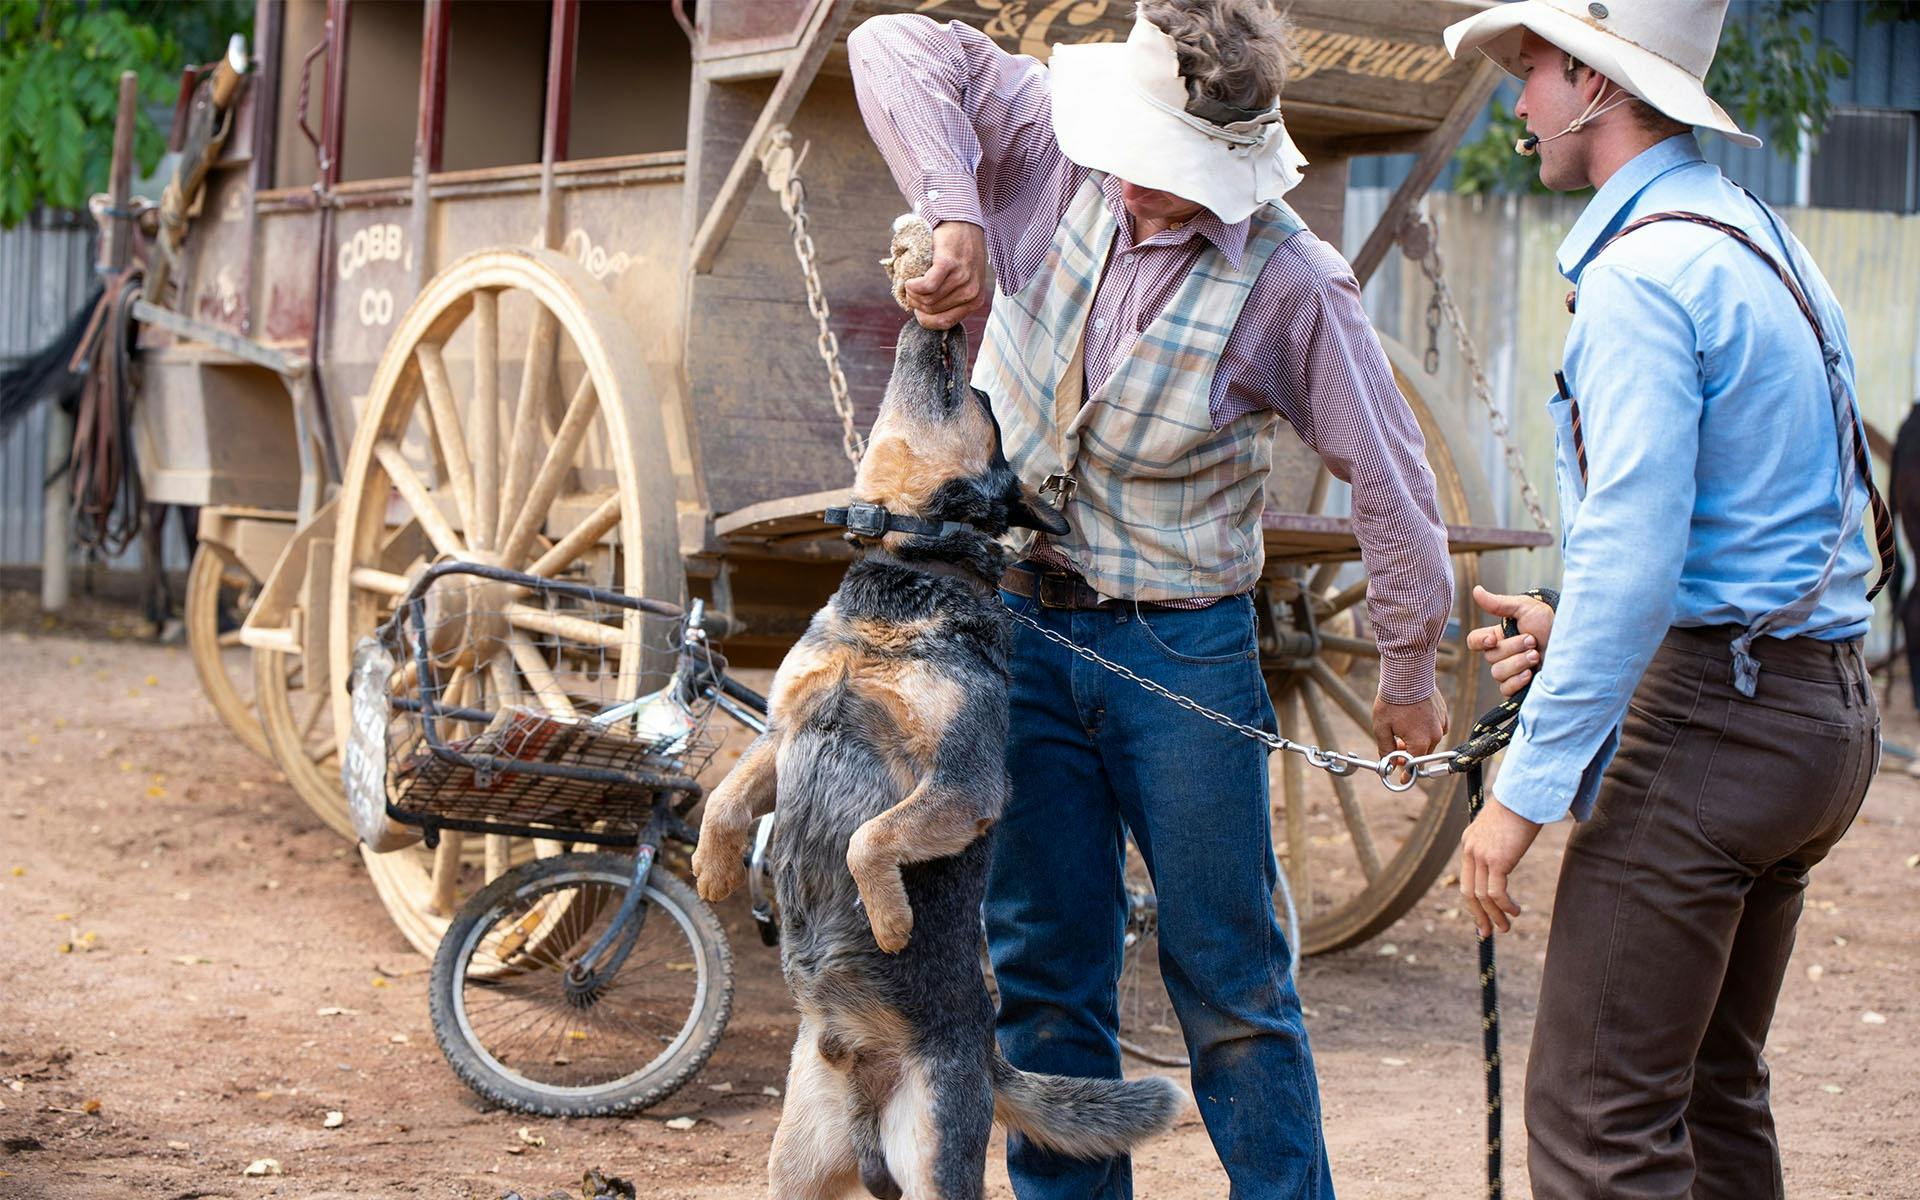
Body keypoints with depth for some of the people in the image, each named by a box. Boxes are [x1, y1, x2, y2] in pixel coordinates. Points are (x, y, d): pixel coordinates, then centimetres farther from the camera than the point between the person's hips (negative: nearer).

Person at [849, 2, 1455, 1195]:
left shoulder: (1286, 280, -14)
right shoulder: (1056, 147, -5)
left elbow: (1387, 470, -6)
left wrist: (1410, 664, 1)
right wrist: (957, 216, -24)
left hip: (1181, 649, -3)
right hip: (1018, 618, 3)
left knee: (1232, 983, 4)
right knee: (1044, 974, 10)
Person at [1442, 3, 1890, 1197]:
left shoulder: (1641, 272, -15)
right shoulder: (1767, 245, 16)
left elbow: (1633, 553, -22)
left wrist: (1527, 787, -19)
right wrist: (1577, 625, 18)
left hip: (1708, 717, -10)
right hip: (1824, 708, 10)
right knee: (1715, 1093, 18)